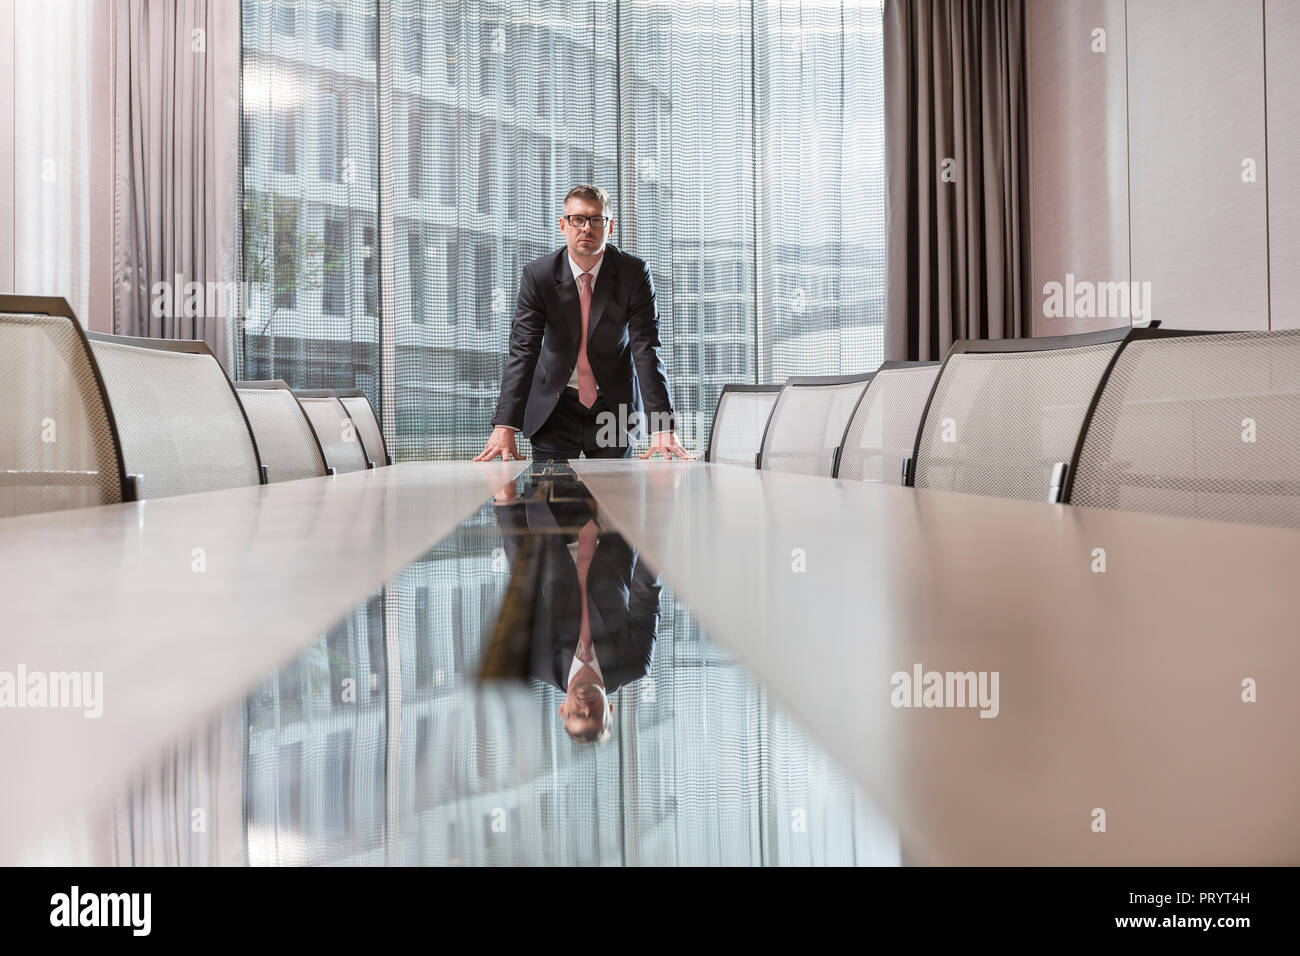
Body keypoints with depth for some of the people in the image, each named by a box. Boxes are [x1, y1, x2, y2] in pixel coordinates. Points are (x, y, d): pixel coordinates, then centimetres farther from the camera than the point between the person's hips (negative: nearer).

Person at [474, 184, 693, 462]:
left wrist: (663, 428, -27)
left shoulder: (634, 273, -10)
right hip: (554, 408, 0)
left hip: (615, 407, 0)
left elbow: (646, 350, -16)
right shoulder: (537, 275, -10)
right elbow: (522, 350, -16)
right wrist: (505, 426, -28)